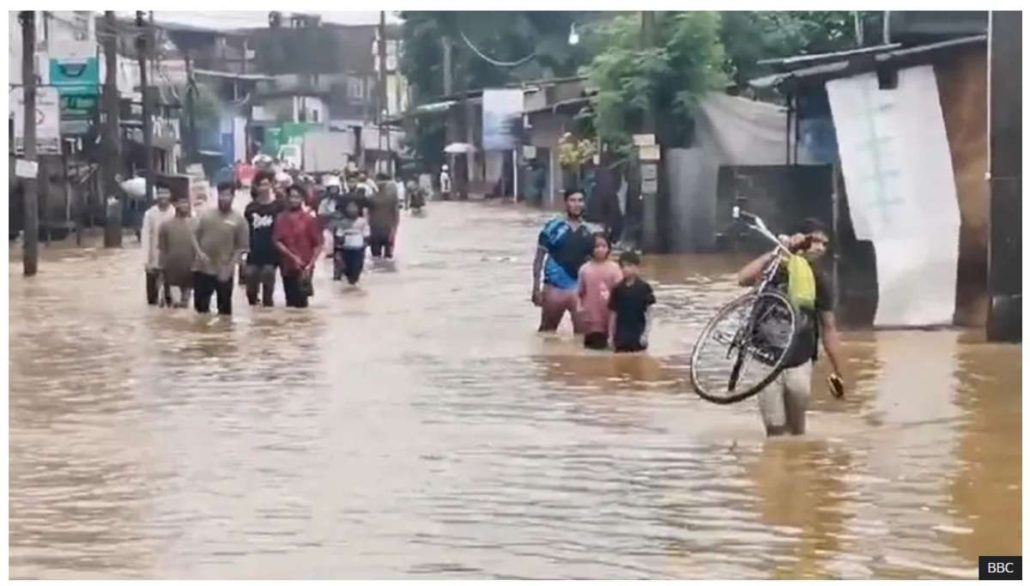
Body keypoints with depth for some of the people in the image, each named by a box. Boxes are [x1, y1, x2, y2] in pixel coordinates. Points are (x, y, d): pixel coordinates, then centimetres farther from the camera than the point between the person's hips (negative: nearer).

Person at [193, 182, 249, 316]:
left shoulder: (239, 220, -4)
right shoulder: (206, 215, 4)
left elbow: (242, 247, -3)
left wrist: (229, 267, -12)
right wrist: (199, 252, -9)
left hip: (224, 272, -2)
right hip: (202, 269, 3)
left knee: (224, 309, 6)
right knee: (200, 306, 9)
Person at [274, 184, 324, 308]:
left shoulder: (309, 219, -3)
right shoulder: (280, 219, 4)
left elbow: (318, 244, -3)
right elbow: (277, 242, -3)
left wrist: (310, 264, -12)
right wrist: (293, 256, -14)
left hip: (304, 267, -3)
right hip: (287, 266, 3)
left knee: (301, 302, -5)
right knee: (290, 301, 8)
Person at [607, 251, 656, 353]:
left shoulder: (644, 288, -5)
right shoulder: (618, 289, 3)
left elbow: (648, 313, -4)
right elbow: (614, 313, 7)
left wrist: (645, 333, -11)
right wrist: (611, 335, 5)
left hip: (638, 335, -3)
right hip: (621, 336, 3)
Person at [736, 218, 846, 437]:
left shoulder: (819, 281, -1)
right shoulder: (776, 269, -10)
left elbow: (829, 328, 5)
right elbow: (743, 278, -31)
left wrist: (837, 373, 5)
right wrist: (776, 252, -32)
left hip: (800, 363, 3)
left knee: (797, 431, 11)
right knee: (775, 432, 1)